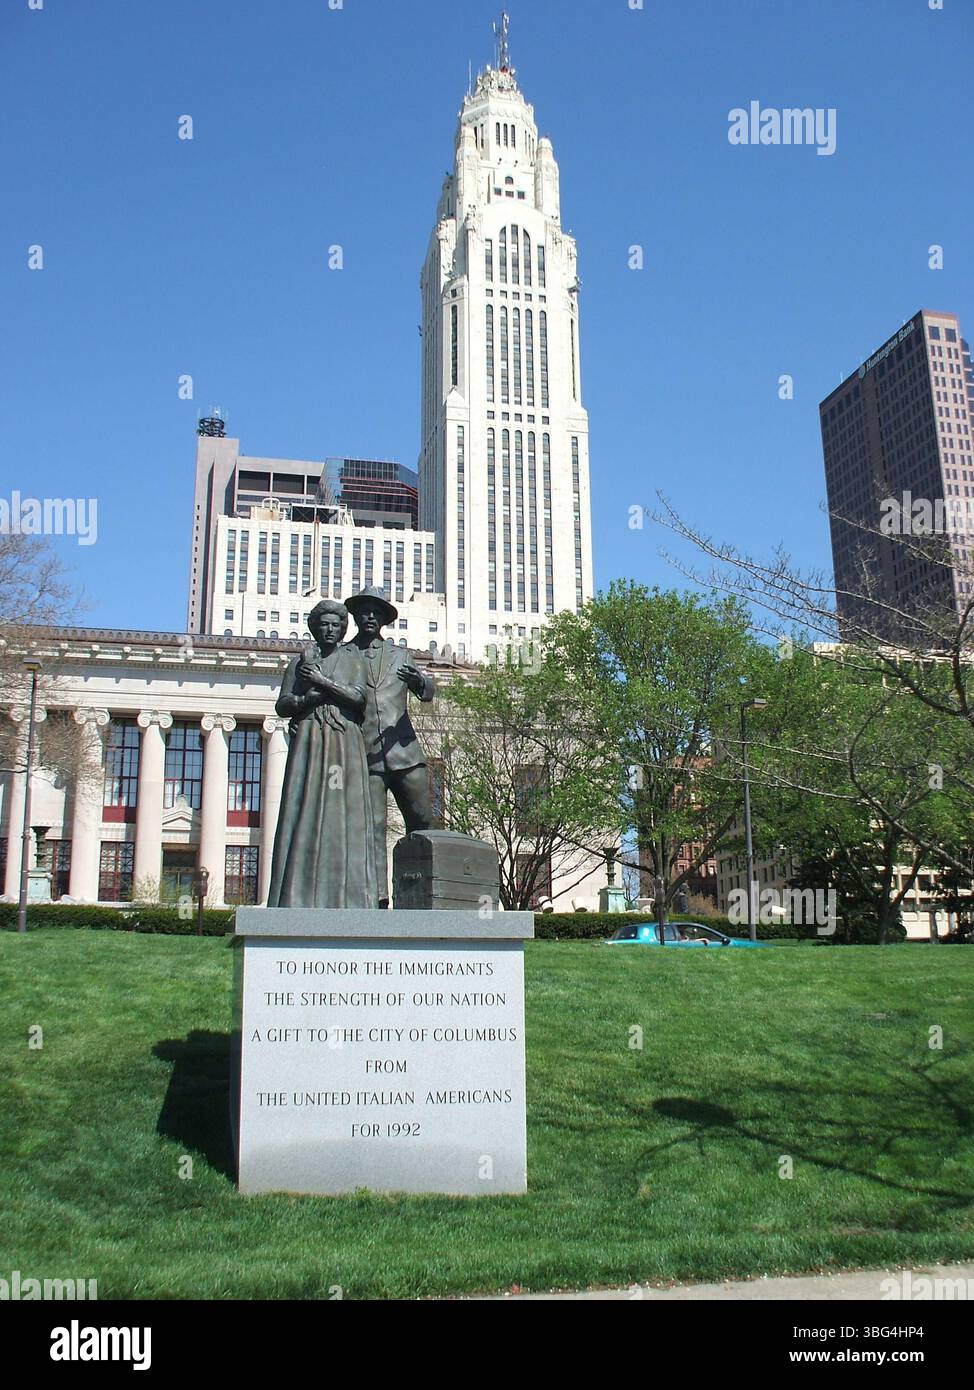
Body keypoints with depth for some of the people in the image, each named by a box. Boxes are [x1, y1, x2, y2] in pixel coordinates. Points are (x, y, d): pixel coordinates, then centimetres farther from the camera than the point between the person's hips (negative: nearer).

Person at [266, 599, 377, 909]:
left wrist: (323, 681, -9)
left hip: (344, 744, -1)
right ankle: (299, 898, -11)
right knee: (304, 811, -8)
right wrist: (307, 699, -7)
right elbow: (282, 705, 11)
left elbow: (358, 697, -2)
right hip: (308, 742, 1)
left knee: (343, 812, -9)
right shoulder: (301, 661, 17)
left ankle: (345, 900, -11)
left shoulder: (352, 659, 15)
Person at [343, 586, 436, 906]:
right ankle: (378, 901, -8)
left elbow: (428, 692, 7)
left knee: (423, 823, -2)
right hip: (365, 757, -2)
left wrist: (419, 681, -18)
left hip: (404, 753, 2)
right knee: (373, 828, -7)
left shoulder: (400, 655, 18)